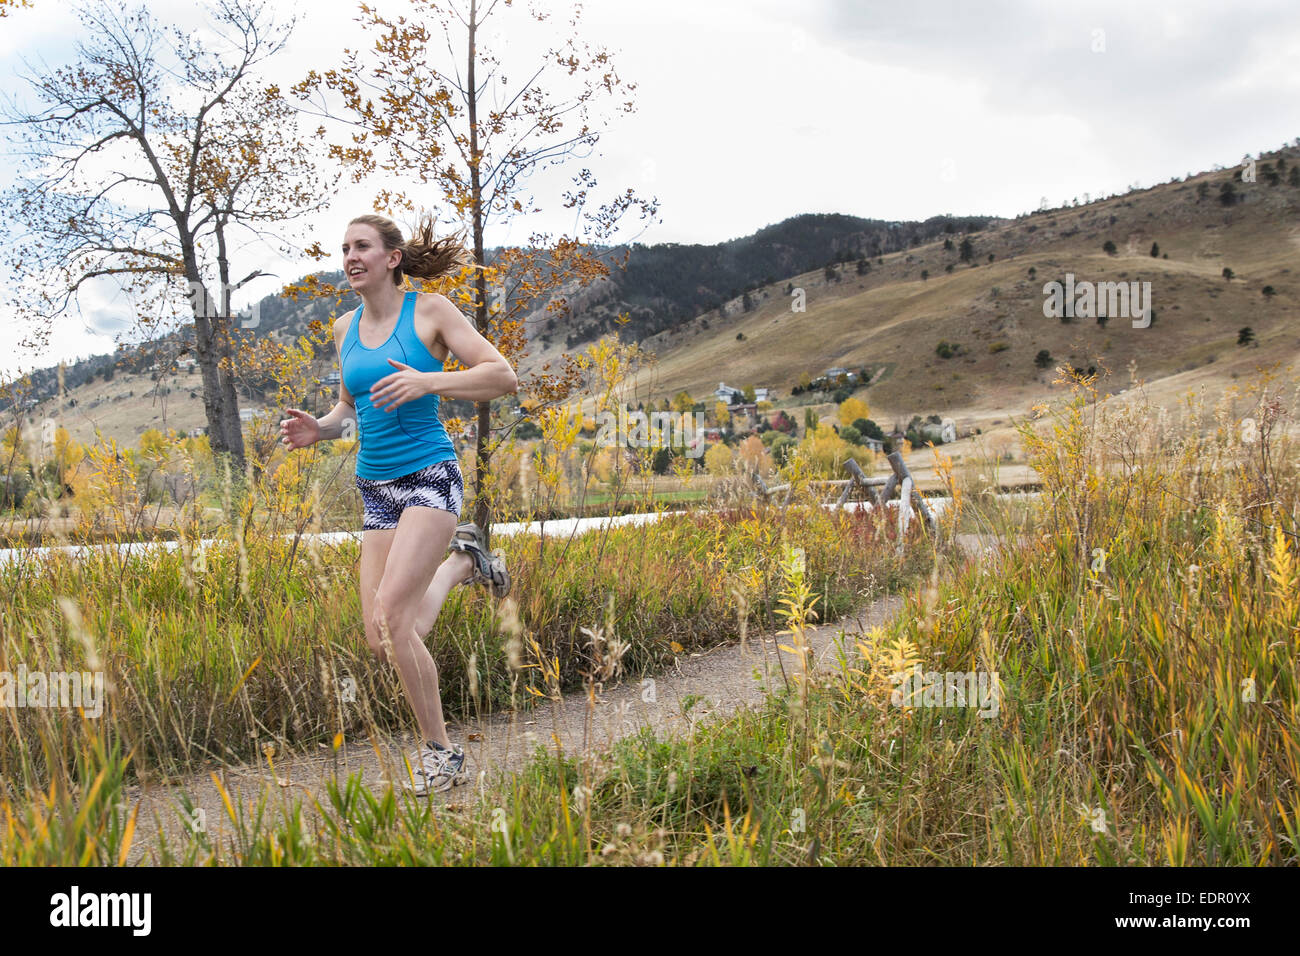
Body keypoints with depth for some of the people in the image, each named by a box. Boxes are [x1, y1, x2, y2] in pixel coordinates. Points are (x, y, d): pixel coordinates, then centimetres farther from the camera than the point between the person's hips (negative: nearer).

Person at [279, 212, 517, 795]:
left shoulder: (430, 312, -3)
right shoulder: (345, 329, 13)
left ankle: (440, 755, -5)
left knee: (391, 614, -22)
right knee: (382, 641, 1)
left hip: (429, 477, -6)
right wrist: (318, 430, 2)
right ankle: (461, 562, 28)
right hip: (376, 487, 6)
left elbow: (503, 377, -8)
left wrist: (426, 381, -22)